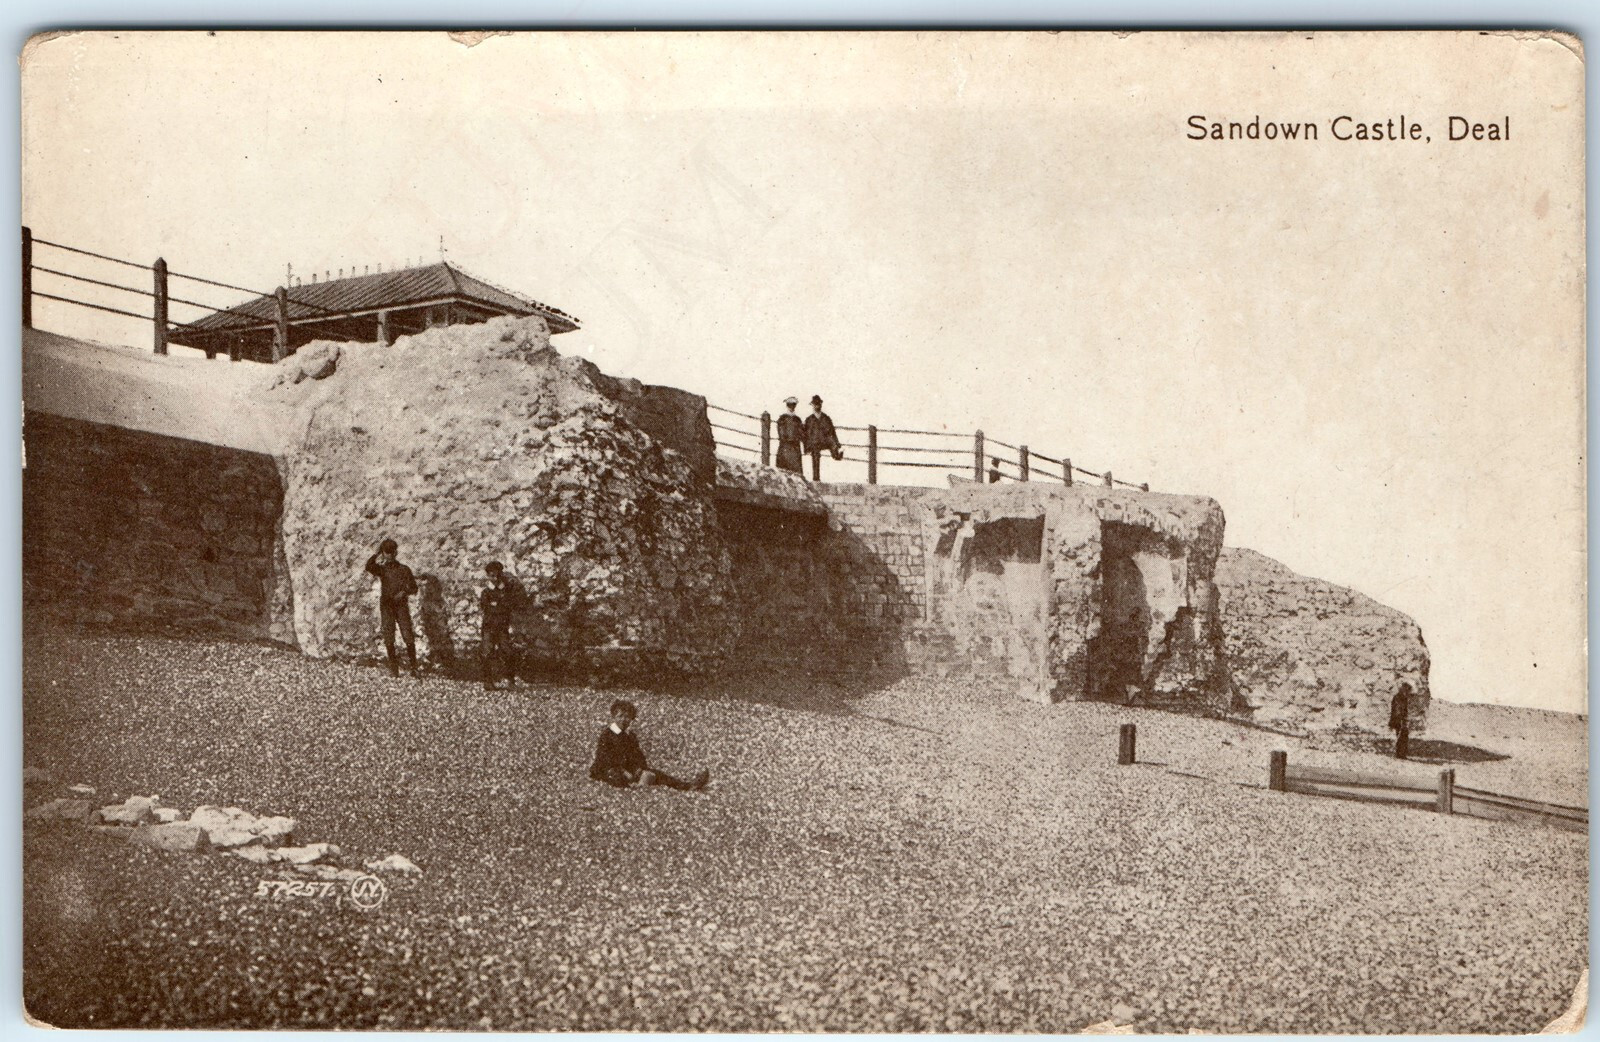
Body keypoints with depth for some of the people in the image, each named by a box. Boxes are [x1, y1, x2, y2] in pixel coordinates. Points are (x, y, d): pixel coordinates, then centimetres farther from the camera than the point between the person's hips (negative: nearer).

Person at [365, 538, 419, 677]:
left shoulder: (404, 569, 10)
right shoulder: (381, 569, 11)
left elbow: (413, 588, 8)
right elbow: (369, 566, -11)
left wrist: (404, 592, -11)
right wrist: (377, 553, -5)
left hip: (401, 605, -1)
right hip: (386, 606, 1)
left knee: (408, 636, -11)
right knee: (389, 638, -3)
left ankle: (413, 667, -4)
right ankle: (393, 668, 2)